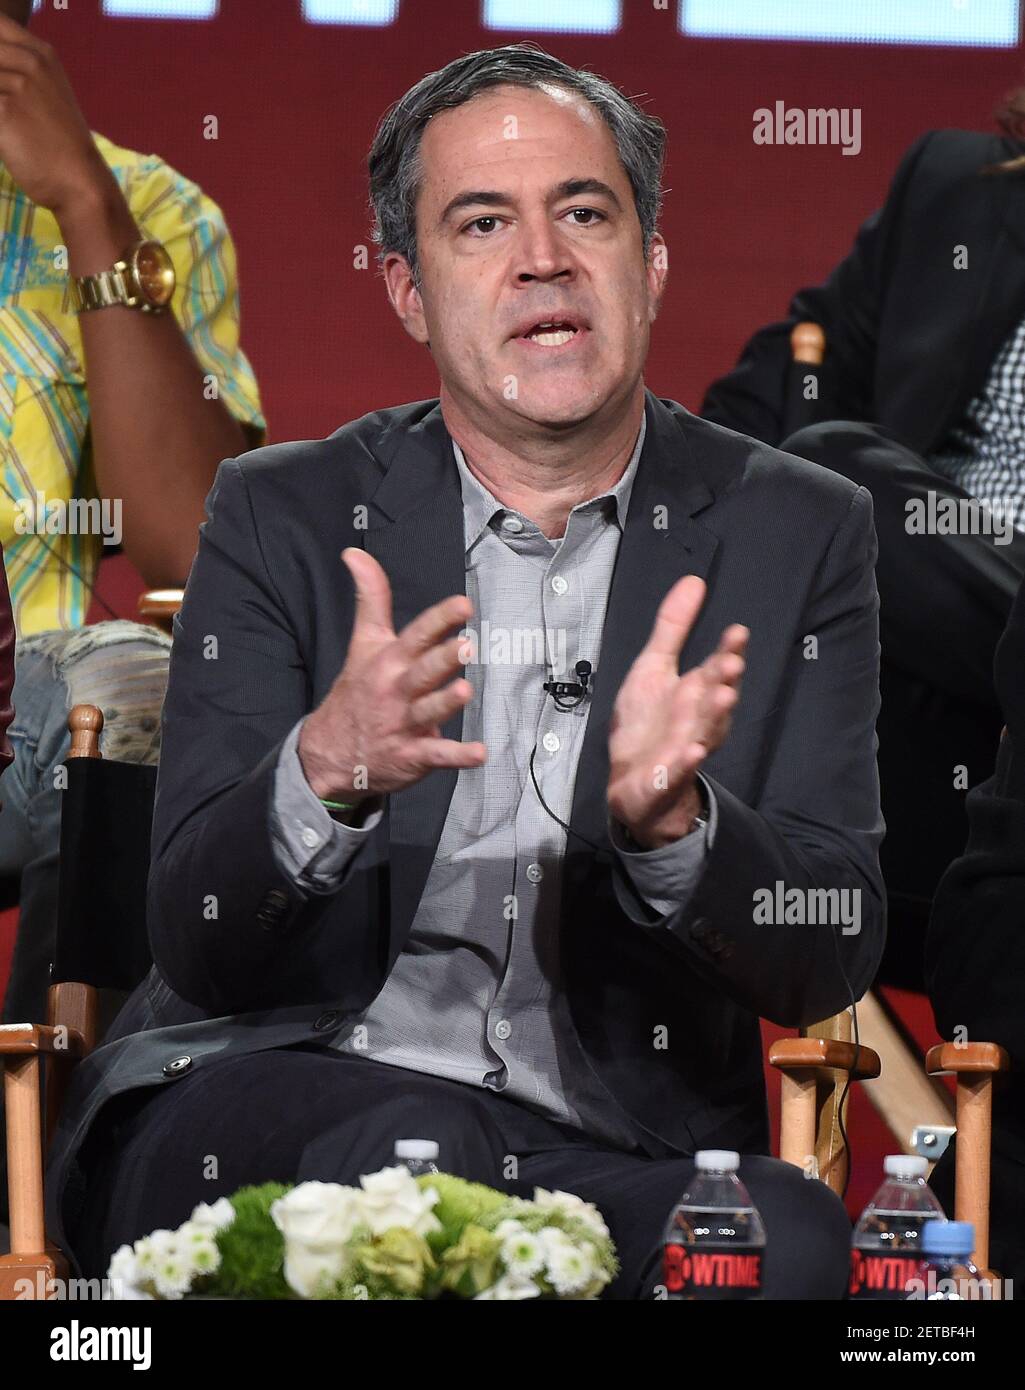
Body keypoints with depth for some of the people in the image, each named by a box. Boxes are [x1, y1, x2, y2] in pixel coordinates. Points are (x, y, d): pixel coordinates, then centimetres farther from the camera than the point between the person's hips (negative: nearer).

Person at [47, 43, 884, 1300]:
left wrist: (668, 816, -24)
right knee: (412, 1154, -37)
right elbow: (199, 954, -3)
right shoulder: (282, 520, 6)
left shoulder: (798, 534, 7)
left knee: (790, 1237, -32)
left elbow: (827, 960, -1)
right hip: (265, 1099, -1)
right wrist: (326, 769, -26)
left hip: (616, 1155, 1)